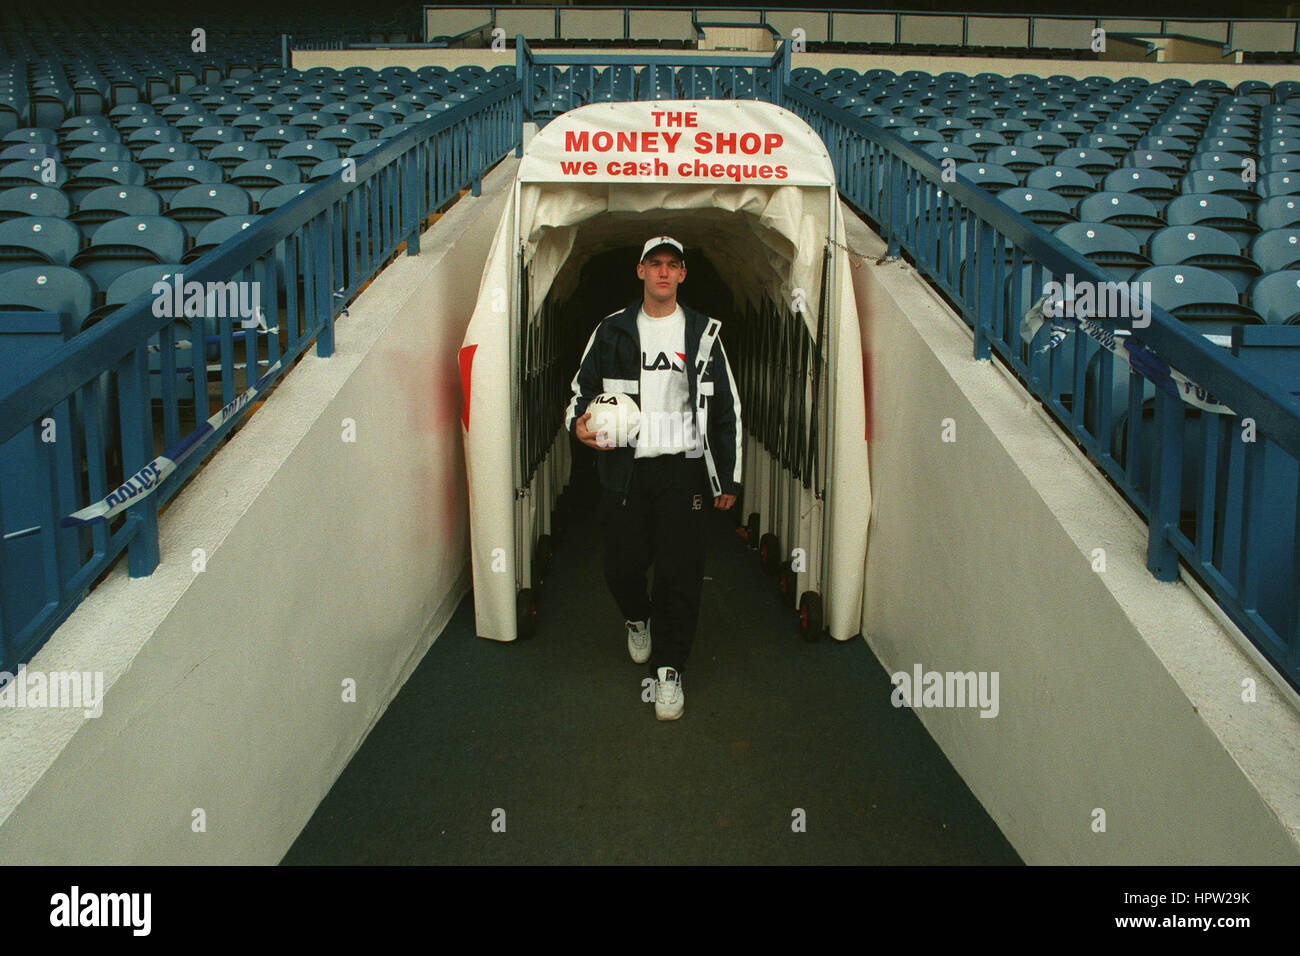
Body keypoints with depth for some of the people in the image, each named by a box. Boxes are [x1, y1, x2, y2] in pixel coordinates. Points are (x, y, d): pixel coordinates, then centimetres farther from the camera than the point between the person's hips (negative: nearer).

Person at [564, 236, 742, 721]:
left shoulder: (703, 334, 6)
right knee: (622, 566, 4)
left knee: (680, 572, -3)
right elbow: (582, 388, 14)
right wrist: (578, 423, -9)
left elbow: (727, 409, 9)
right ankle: (637, 617, 39)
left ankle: (669, 669, 11)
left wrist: (728, 479, 7)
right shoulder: (612, 331, 6)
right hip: (623, 467, 1)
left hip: (682, 468, -1)